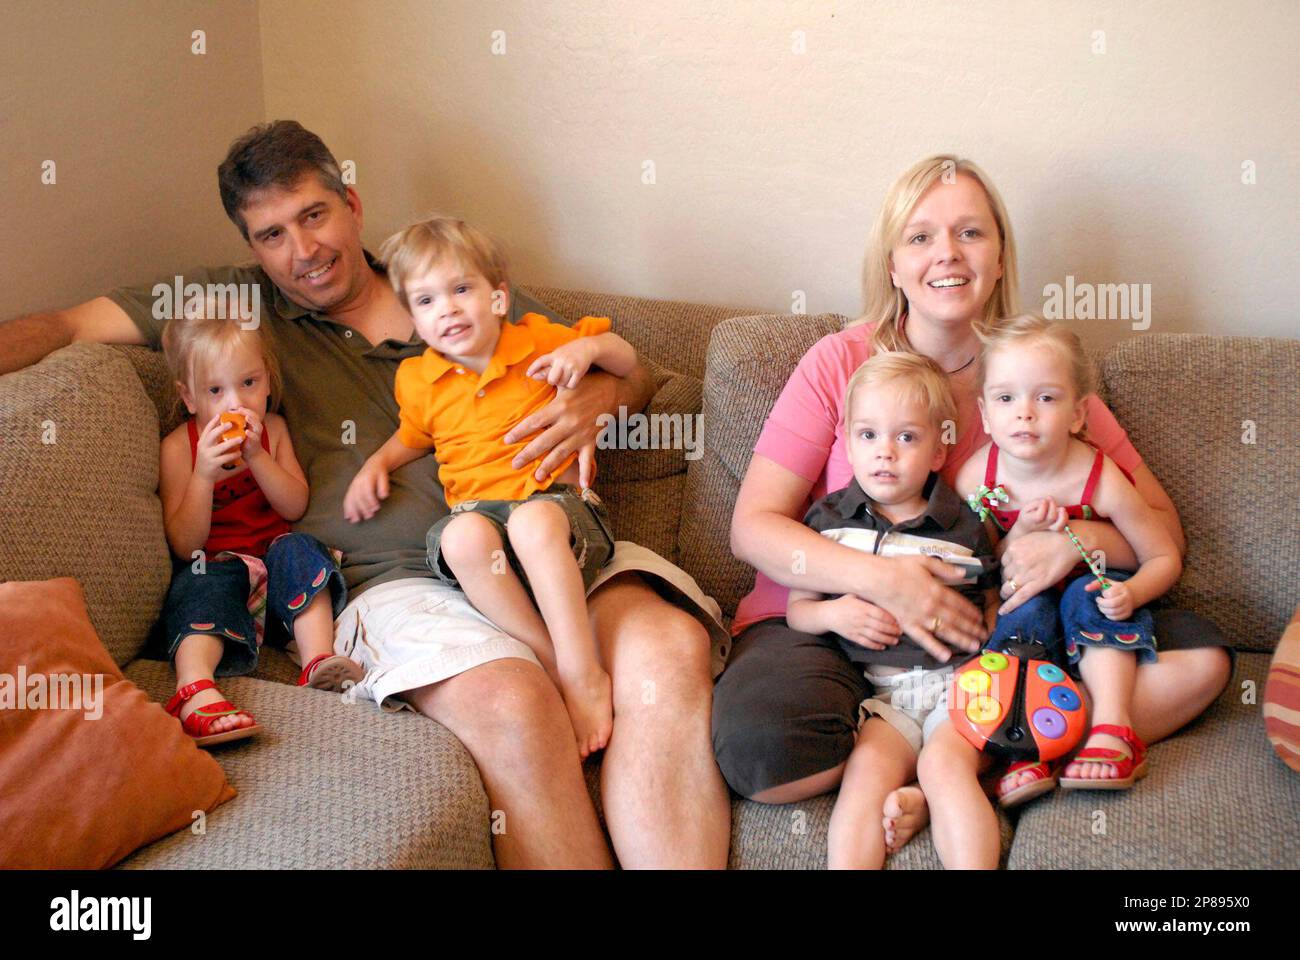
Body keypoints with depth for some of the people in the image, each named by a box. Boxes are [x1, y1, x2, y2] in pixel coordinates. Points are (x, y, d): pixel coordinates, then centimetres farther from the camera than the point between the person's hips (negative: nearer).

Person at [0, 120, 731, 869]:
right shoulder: (236, 305, 20)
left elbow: (633, 370, 24)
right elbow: (67, 328, 17)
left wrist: (597, 399, 0)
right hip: (404, 581, -2)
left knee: (669, 648, -31)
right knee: (513, 705, -36)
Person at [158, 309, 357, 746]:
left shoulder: (273, 428, 8)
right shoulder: (178, 447, -4)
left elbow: (296, 507, -2)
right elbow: (184, 545, -10)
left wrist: (257, 456, -17)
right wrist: (204, 474, -24)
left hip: (274, 557, 4)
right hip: (214, 564, -4)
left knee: (299, 548, -25)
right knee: (209, 581, -34)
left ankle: (318, 661, -41)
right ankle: (195, 689, -60)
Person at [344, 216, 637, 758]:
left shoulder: (538, 340, 9)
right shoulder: (418, 381, 14)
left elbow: (628, 362, 19)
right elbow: (413, 437, 35)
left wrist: (587, 347, -3)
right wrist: (376, 464, 15)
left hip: (559, 502, -2)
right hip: (477, 508, 2)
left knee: (533, 521, -40)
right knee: (463, 537, -37)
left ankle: (583, 673, -35)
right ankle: (557, 667, -32)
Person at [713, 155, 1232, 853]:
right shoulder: (840, 363, -2)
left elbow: (1164, 528, 5)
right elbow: (753, 526, -7)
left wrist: (1079, 540, -18)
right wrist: (880, 579, -23)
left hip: (999, 631, 3)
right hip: (835, 625, -3)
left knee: (1200, 657, -13)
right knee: (758, 747, -35)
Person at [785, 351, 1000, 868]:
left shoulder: (965, 527, 9)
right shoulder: (830, 519, 11)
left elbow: (992, 609, 18)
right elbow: (796, 609, 14)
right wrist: (833, 614, -7)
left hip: (953, 679, 0)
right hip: (876, 688, 0)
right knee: (869, 767, -26)